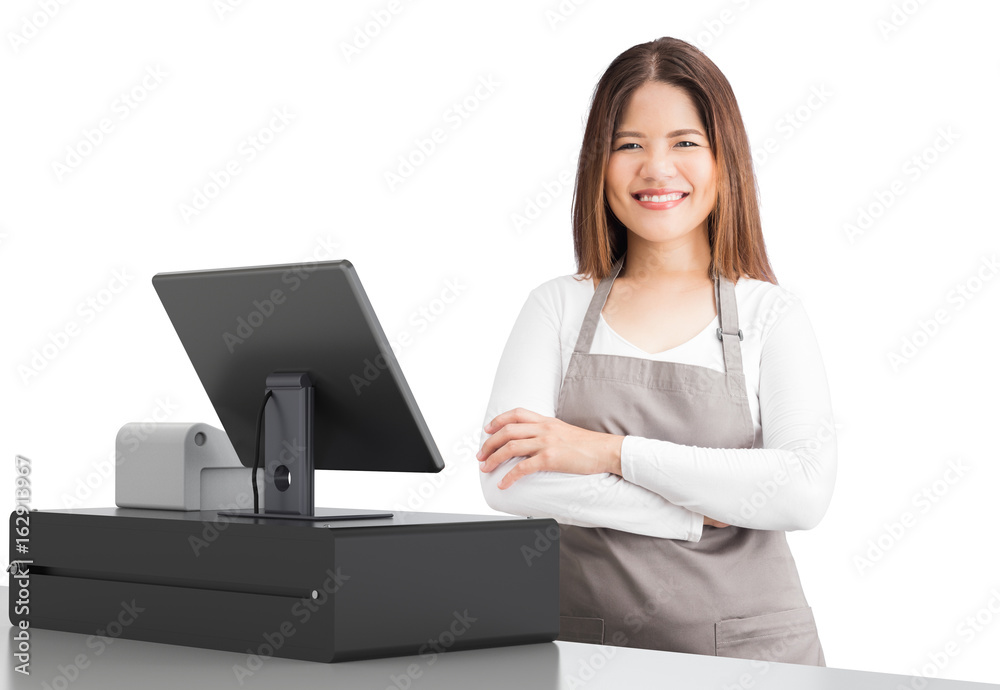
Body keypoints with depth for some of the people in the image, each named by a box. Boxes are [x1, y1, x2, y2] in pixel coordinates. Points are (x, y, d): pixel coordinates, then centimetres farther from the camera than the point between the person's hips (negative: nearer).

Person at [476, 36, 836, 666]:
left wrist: (611, 452, -12)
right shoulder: (559, 307, 9)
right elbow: (506, 479, -5)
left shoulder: (770, 314, 5)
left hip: (746, 644, 0)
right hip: (584, 642, 1)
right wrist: (705, 512, -9)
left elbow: (806, 491, -10)